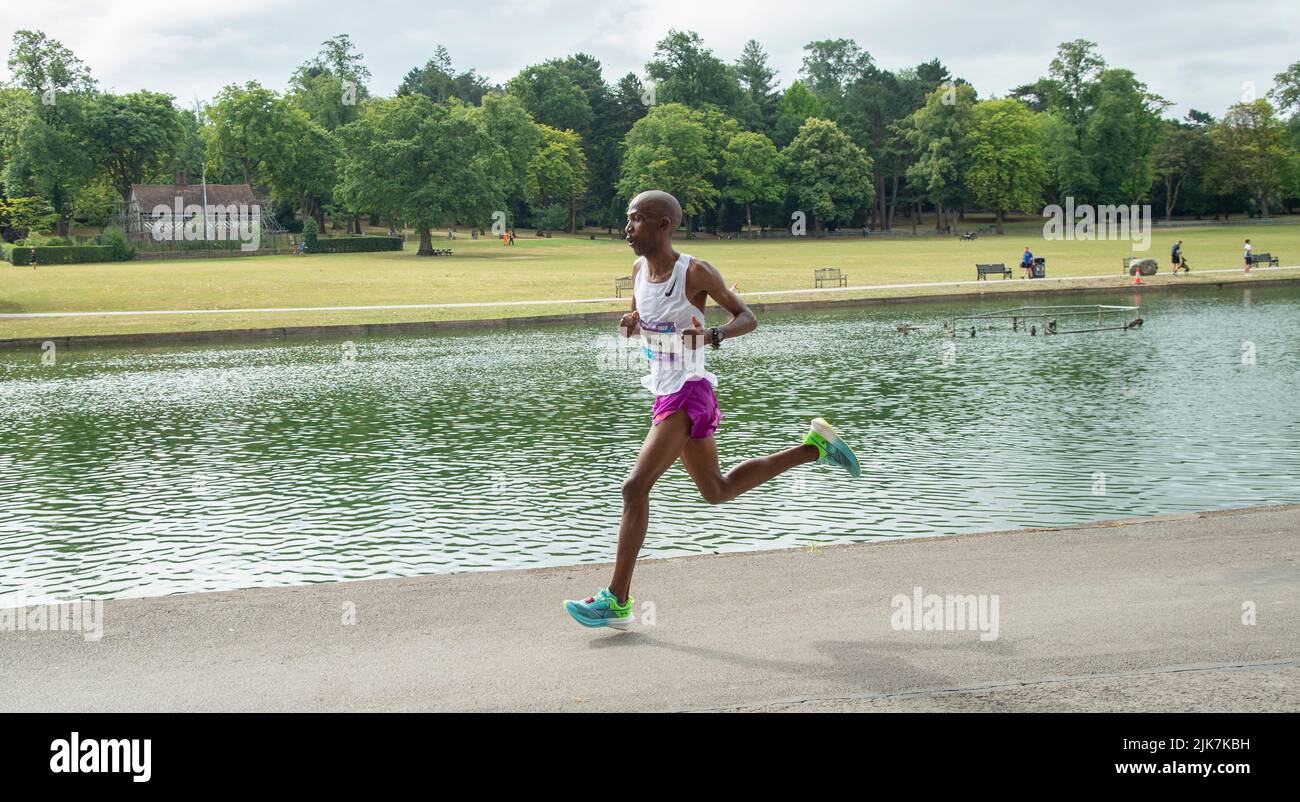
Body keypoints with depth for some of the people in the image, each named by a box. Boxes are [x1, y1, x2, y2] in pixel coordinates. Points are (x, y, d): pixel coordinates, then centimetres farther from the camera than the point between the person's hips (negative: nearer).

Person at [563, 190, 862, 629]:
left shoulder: (697, 272, -14)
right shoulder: (640, 269, 6)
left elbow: (747, 317, -8)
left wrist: (713, 336, -28)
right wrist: (629, 324, -3)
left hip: (688, 395, -9)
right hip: (667, 394, 9)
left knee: (635, 487, -18)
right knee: (718, 491, 22)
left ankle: (617, 601, -13)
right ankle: (815, 447, 33)